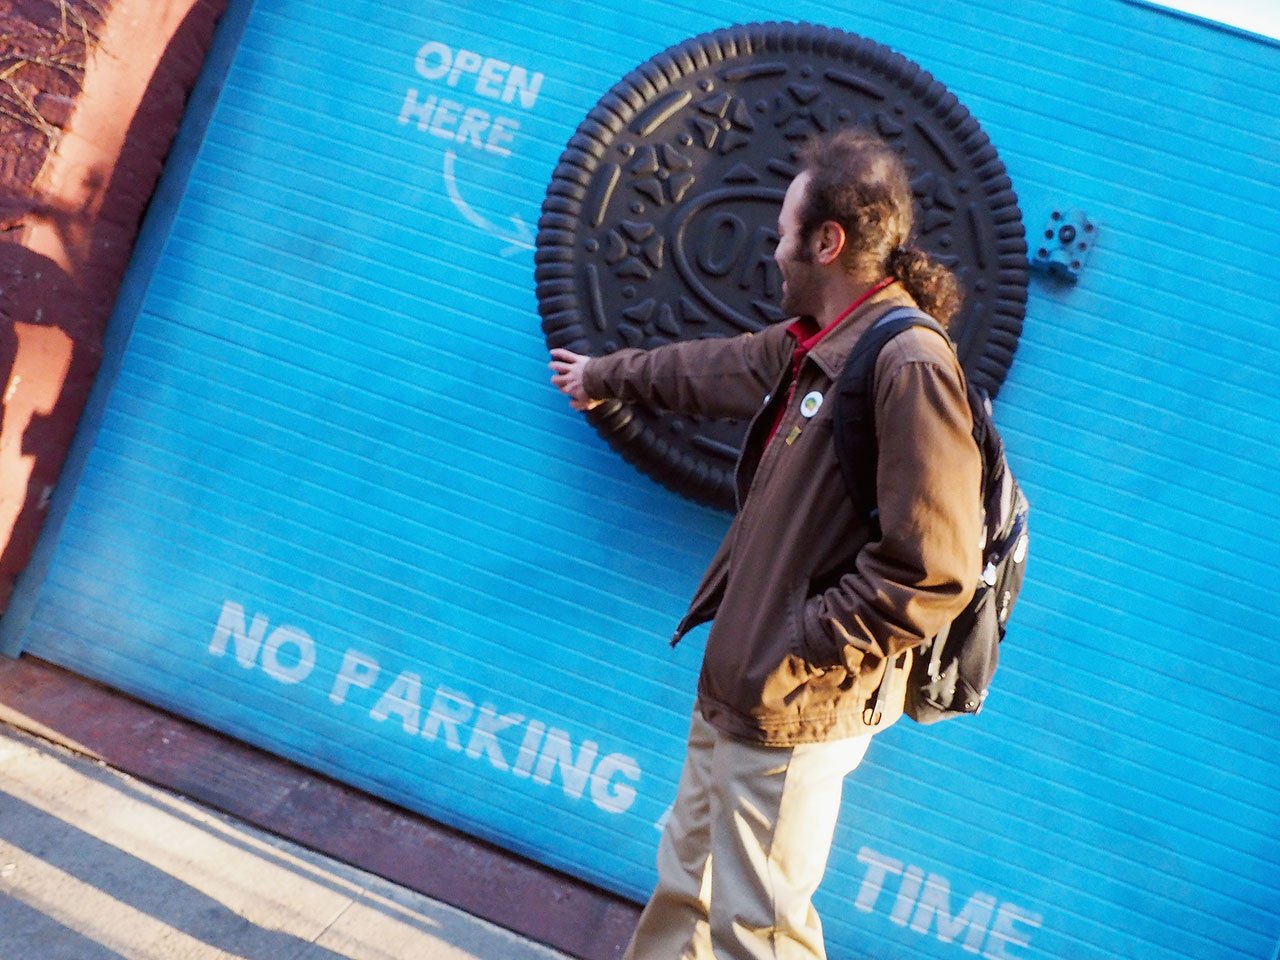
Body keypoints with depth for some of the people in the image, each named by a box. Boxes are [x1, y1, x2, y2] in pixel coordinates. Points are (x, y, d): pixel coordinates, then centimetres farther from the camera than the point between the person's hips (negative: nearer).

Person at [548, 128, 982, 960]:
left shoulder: (909, 367, -23)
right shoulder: (814, 348, 7)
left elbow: (931, 578, -27)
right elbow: (711, 369, 28)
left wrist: (798, 649, -20)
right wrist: (605, 374, 43)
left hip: (794, 711, -9)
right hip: (738, 689, 9)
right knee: (686, 882, 25)